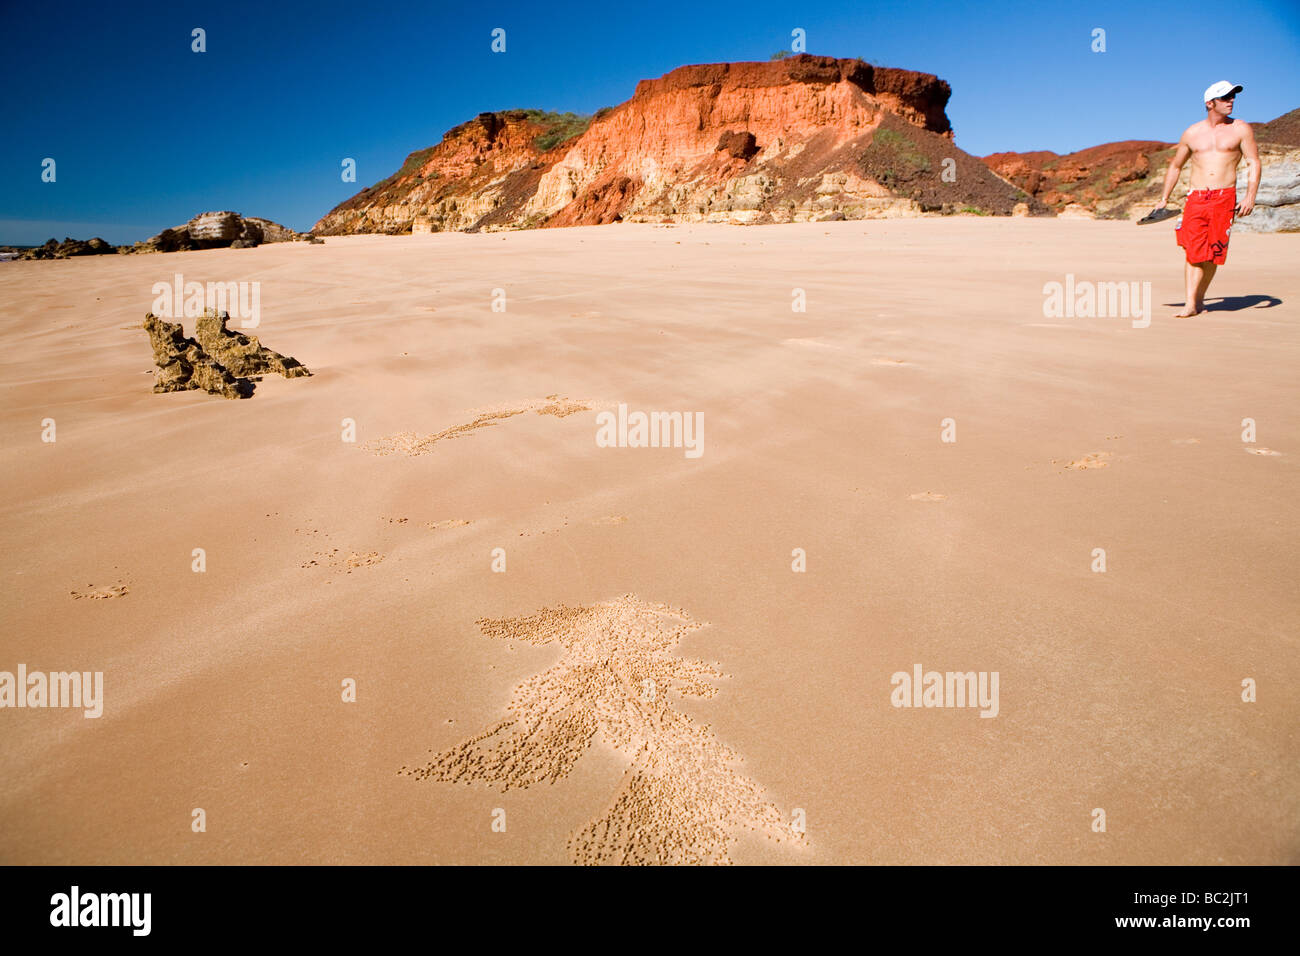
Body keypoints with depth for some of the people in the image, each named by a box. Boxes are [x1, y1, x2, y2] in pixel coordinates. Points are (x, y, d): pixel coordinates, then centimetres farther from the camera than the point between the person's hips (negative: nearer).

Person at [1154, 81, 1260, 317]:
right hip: (1196, 197, 0)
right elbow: (1175, 166, 21)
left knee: (1213, 253, -1)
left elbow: (1254, 163, 2)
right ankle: (1190, 304, -12)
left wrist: (1250, 197, -11)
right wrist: (1164, 198, 15)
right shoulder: (1191, 133, 11)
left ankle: (1199, 297, 13)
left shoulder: (1241, 129, 7)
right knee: (1194, 251, -10)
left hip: (1225, 197, 0)